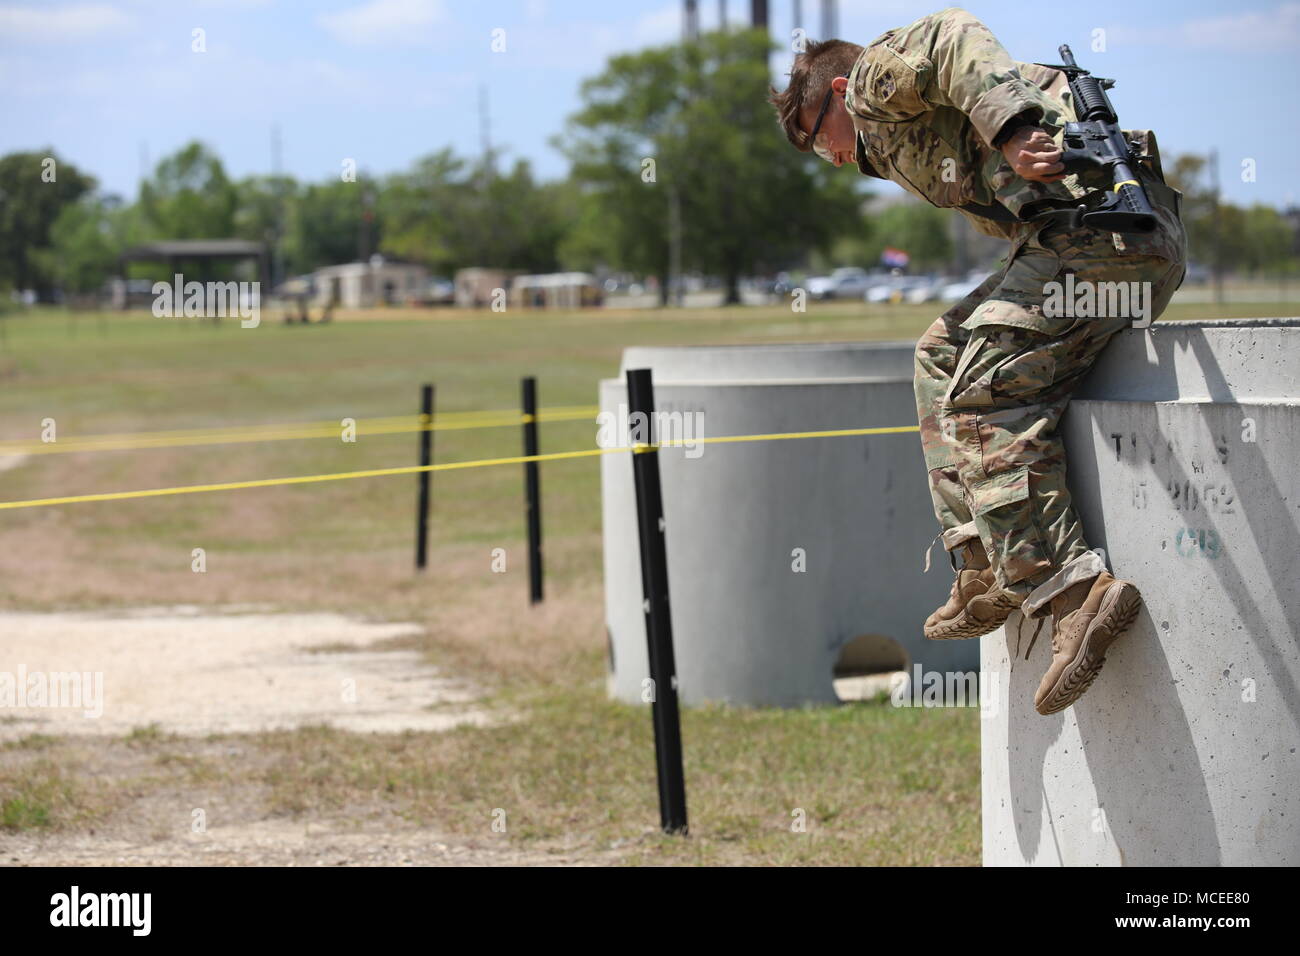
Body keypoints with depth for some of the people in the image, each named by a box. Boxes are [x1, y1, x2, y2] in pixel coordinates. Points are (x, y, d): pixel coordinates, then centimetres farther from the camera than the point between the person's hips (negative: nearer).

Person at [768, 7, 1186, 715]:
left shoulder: (876, 77, 8)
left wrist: (1012, 131, -24)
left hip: (1094, 224, -10)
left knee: (982, 395, -15)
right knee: (945, 355, 18)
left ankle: (1073, 592, -25)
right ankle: (986, 573, 11)